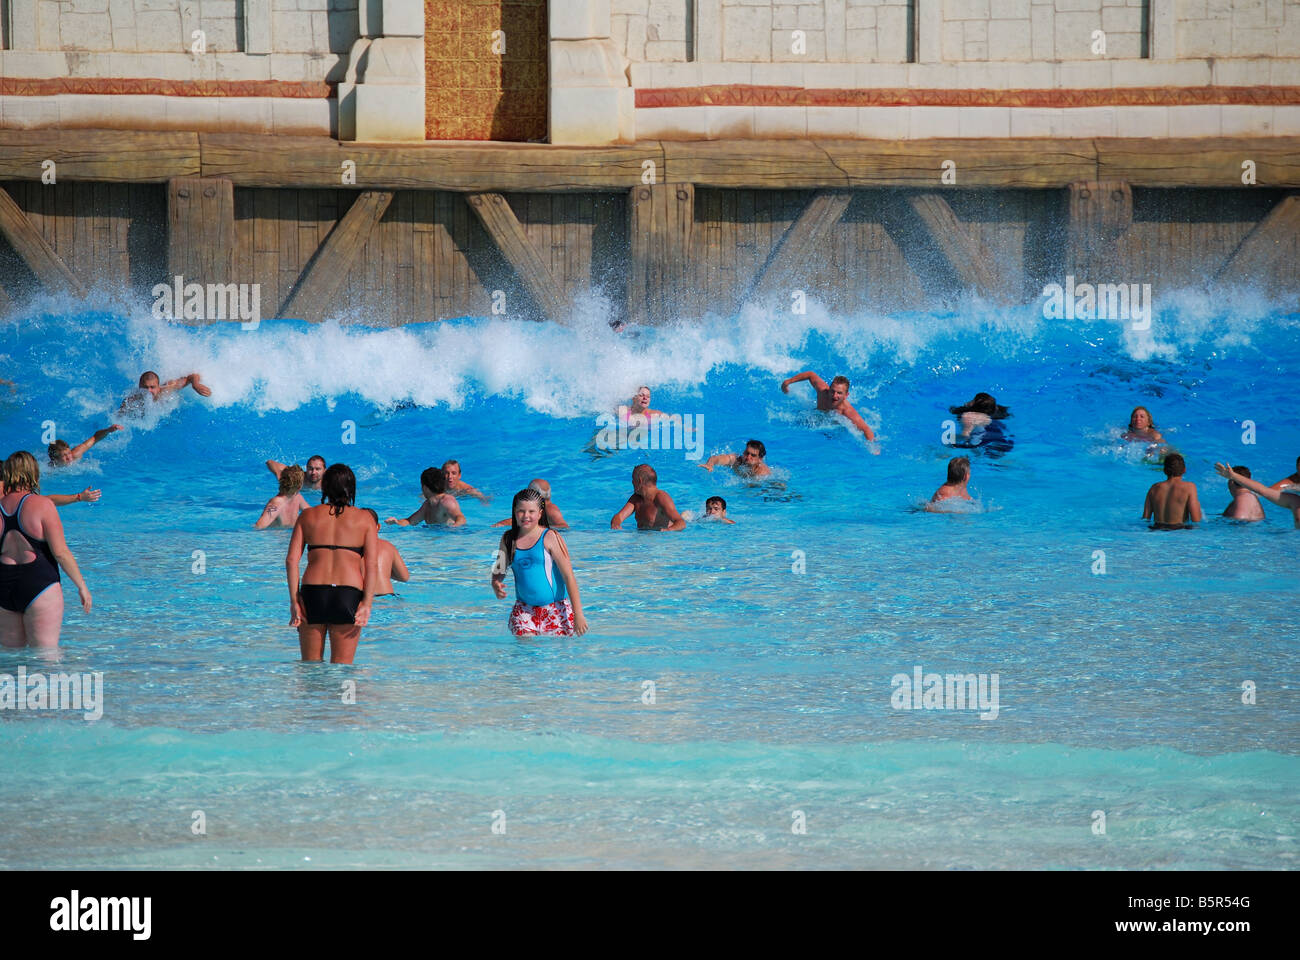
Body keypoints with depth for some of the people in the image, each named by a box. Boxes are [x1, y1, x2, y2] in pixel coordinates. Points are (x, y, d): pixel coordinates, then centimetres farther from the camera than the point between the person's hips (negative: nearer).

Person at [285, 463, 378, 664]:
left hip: (313, 591, 1)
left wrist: (294, 600, 2)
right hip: (349, 593, -1)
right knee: (342, 666, 4)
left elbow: (292, 559, 3)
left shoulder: (308, 516, 10)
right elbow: (372, 565, -2)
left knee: (310, 663, 12)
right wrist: (367, 603, -6)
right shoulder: (364, 520, 7)